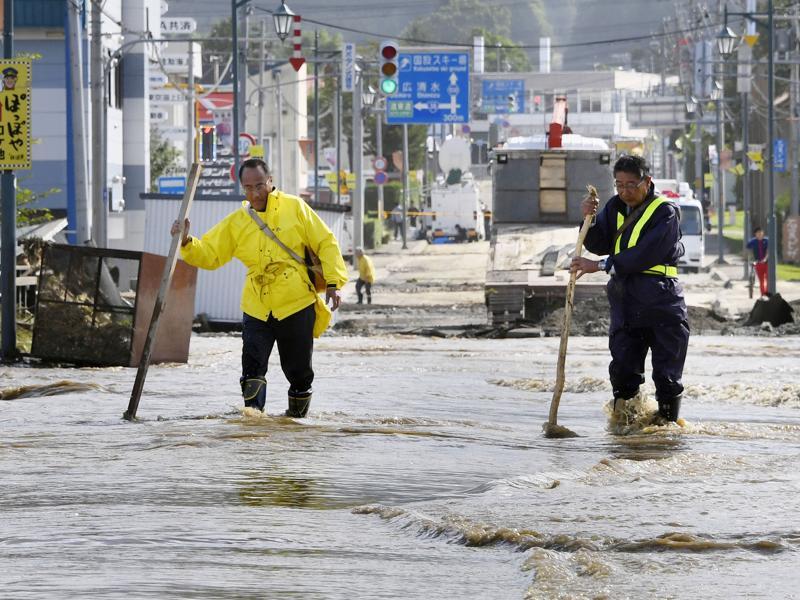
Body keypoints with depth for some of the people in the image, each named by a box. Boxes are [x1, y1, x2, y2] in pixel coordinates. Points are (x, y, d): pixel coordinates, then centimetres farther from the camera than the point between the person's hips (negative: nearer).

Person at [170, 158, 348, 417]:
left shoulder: (294, 207, -1)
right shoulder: (236, 223, 7)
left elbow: (325, 243, 1)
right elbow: (209, 254, 7)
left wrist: (333, 283, -7)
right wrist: (187, 243, -13)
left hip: (297, 305, -2)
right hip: (257, 308, 2)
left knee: (298, 370, 9)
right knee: (253, 368, -13)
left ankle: (298, 413, 30)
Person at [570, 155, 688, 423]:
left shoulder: (665, 212, -7)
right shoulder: (616, 207, 13)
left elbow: (645, 254, -18)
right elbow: (600, 245, 10)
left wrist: (601, 266, -19)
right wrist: (589, 220, -9)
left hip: (660, 300, -5)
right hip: (623, 299, 5)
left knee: (667, 375, -1)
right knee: (623, 370, 2)